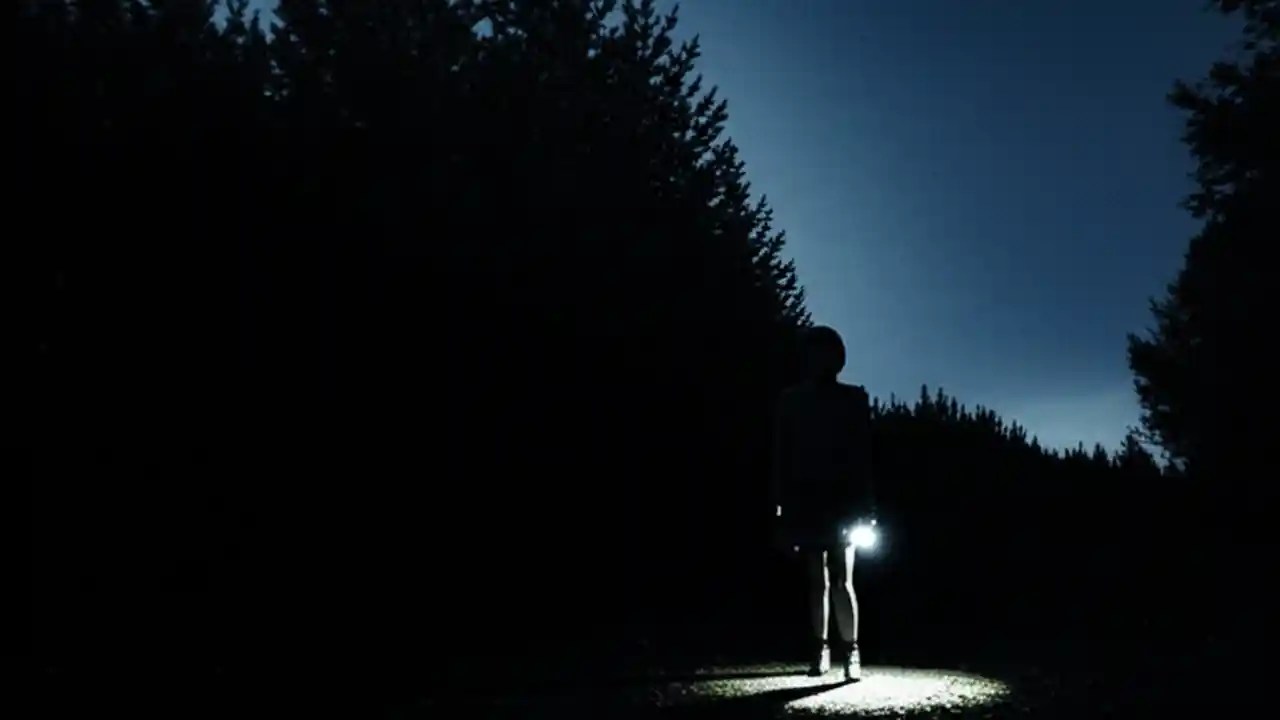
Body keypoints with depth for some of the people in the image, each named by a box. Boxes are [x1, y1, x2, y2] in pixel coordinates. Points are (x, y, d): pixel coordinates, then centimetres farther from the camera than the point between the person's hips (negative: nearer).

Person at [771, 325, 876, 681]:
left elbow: (863, 454, 2)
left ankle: (851, 652, -2)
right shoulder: (791, 401, 5)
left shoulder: (853, 399, 3)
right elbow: (781, 456, 4)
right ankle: (820, 650, 16)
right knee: (817, 580, 8)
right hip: (806, 502, 2)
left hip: (842, 502, -2)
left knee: (841, 580, -8)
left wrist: (867, 505, -5)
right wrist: (780, 506, -2)